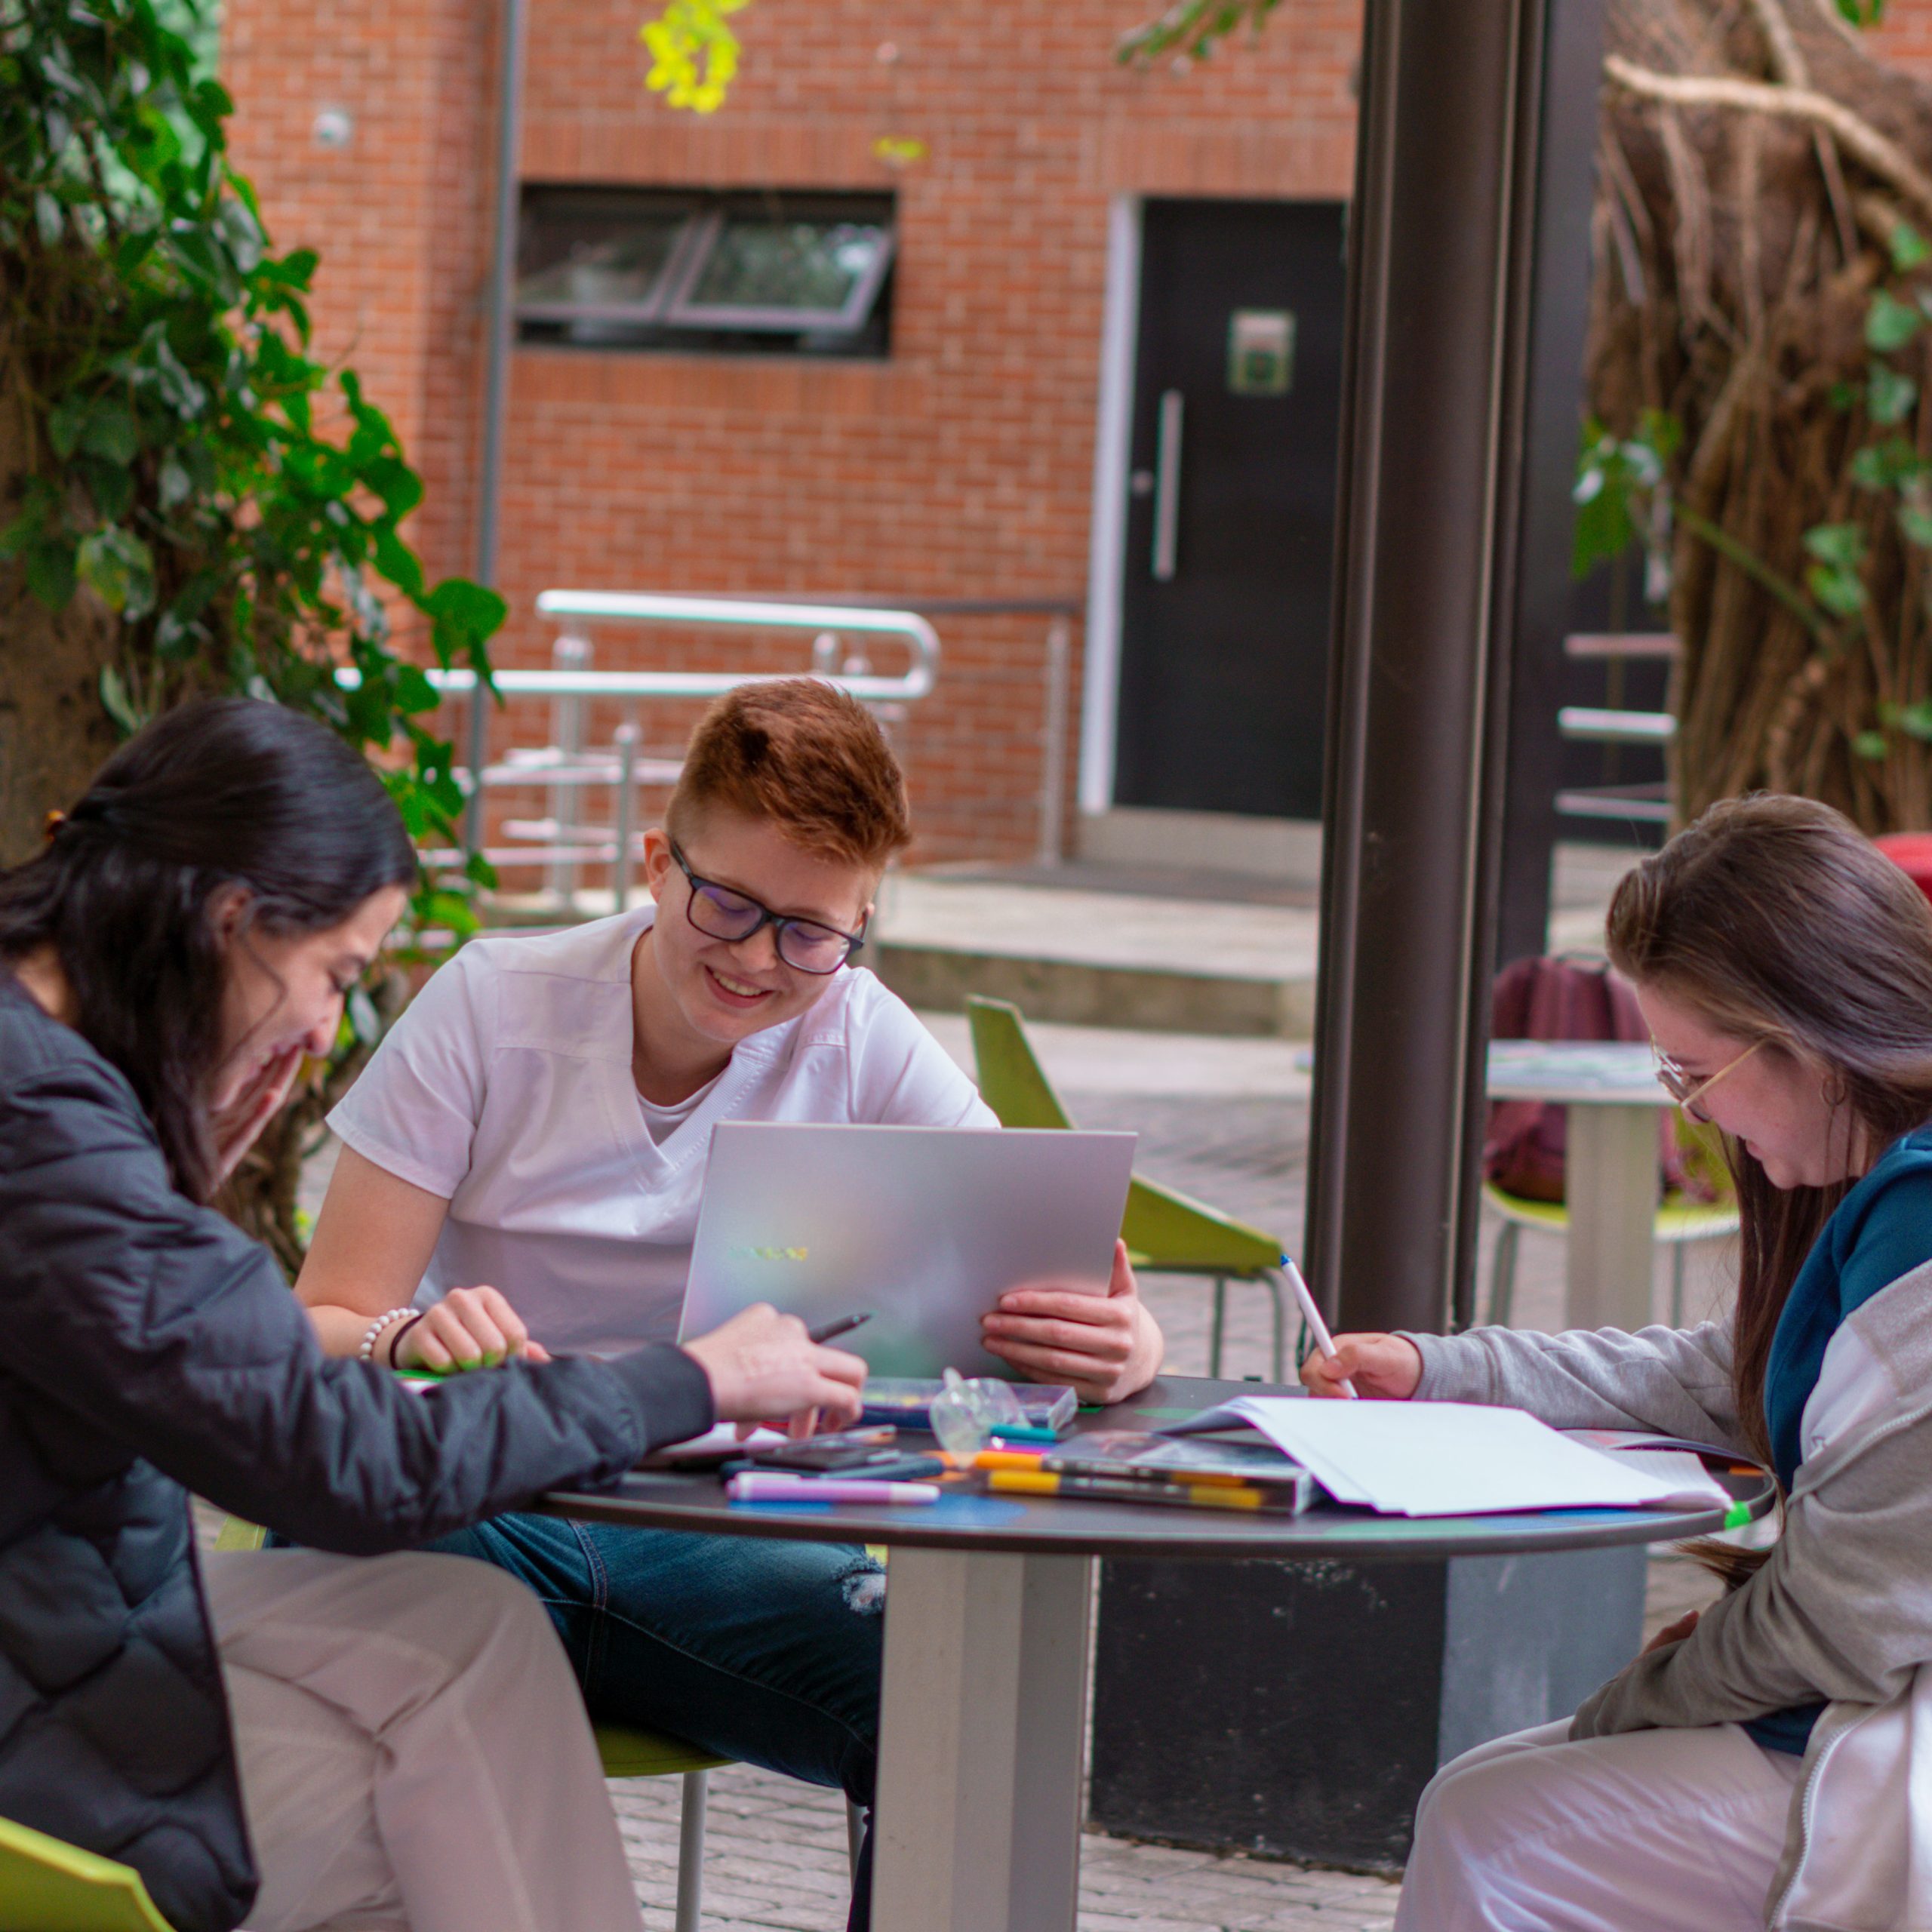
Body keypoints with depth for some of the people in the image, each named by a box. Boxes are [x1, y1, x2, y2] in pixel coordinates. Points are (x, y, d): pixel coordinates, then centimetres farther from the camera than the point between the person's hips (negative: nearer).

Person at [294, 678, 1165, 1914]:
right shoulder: (493, 1006, -4)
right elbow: (321, 1327, -6)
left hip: (721, 1531, 2)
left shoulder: (864, 1048, 0)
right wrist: (411, 1339, -31)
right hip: (469, 1513, -2)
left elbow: (1071, 1301, -3)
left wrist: (1121, 1349, -29)